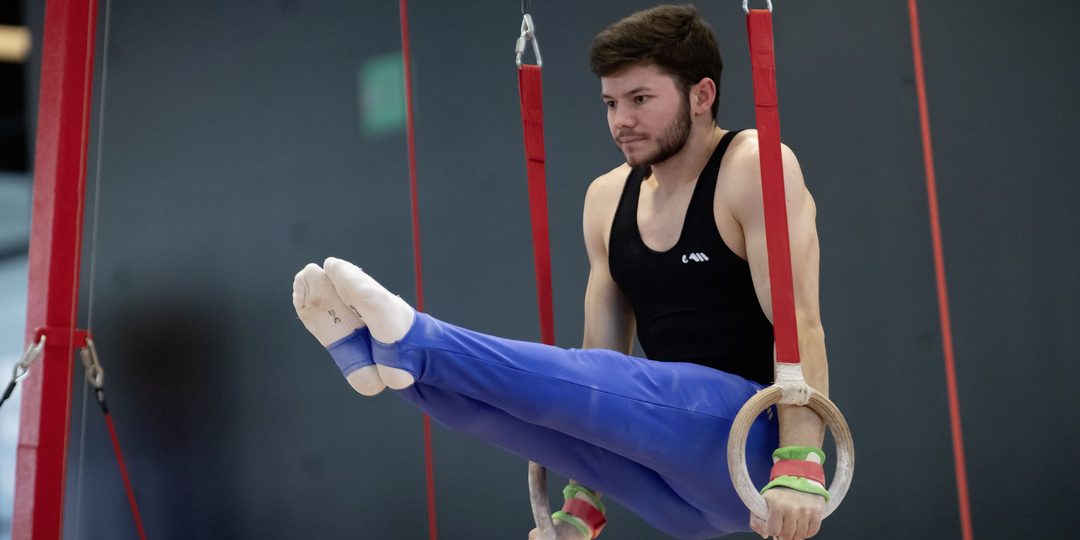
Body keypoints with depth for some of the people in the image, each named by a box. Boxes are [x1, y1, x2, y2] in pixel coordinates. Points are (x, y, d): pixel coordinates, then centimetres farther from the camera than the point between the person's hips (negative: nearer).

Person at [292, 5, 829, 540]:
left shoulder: (754, 168, -8)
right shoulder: (607, 199, 10)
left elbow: (800, 323, -19)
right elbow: (602, 362, 11)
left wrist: (800, 467, -30)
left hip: (753, 441, -6)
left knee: (578, 386, -29)